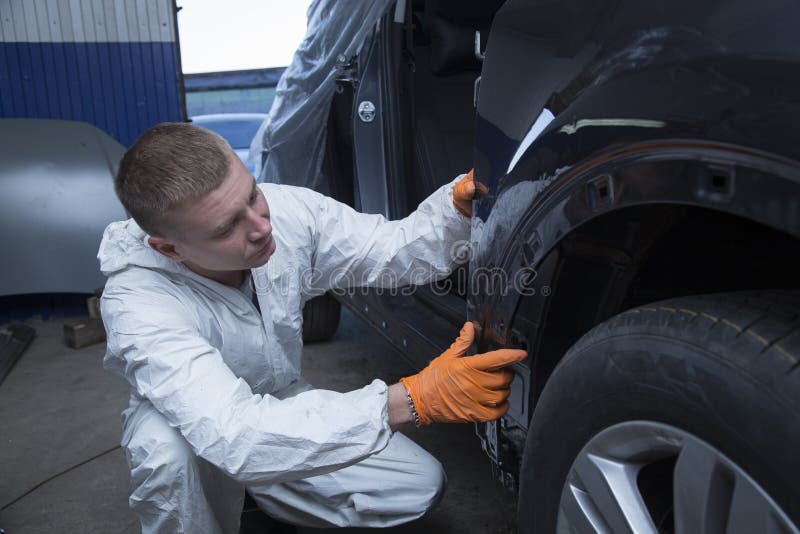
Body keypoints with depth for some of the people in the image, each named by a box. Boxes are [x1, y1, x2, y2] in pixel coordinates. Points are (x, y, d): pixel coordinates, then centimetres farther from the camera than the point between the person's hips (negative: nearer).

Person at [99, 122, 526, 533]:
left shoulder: (288, 209, -22)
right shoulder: (136, 299, -36)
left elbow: (395, 250, -13)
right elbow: (234, 436, -47)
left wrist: (463, 197, -35)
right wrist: (414, 401, -52)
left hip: (280, 405, 4)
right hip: (185, 423, -4)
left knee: (419, 486, -10)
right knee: (165, 451, -40)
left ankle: (263, 495, 11)